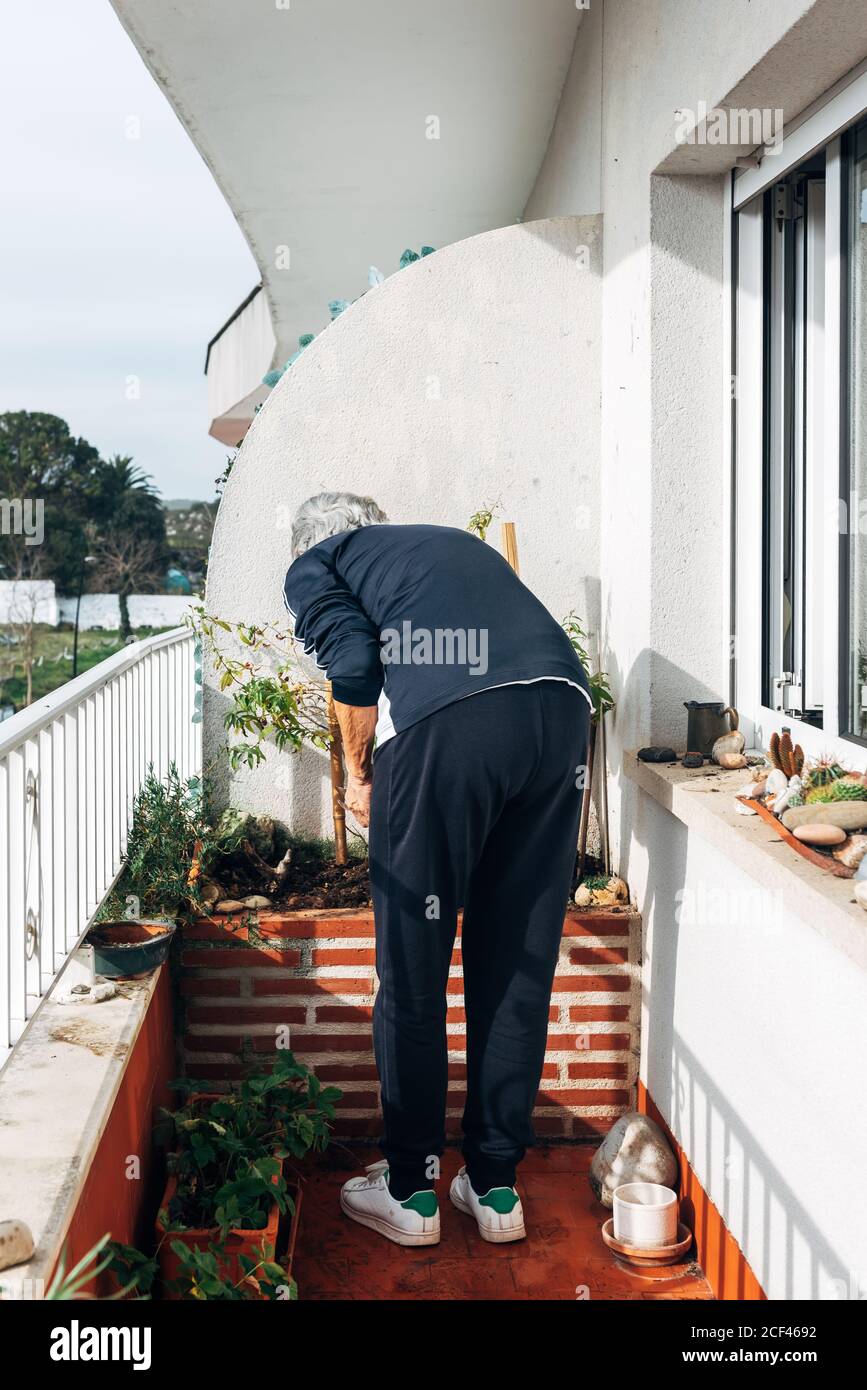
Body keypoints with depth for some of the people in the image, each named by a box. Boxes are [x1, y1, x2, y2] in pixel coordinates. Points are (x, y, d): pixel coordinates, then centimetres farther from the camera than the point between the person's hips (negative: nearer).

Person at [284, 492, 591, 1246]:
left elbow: (354, 663, 1)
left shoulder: (313, 565, 21)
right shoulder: (454, 540, 36)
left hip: (446, 719, -5)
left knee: (412, 971, 10)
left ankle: (410, 1190, 23)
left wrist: (359, 776, 15)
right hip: (562, 704, 5)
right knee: (518, 967, 14)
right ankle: (495, 1186, 26)